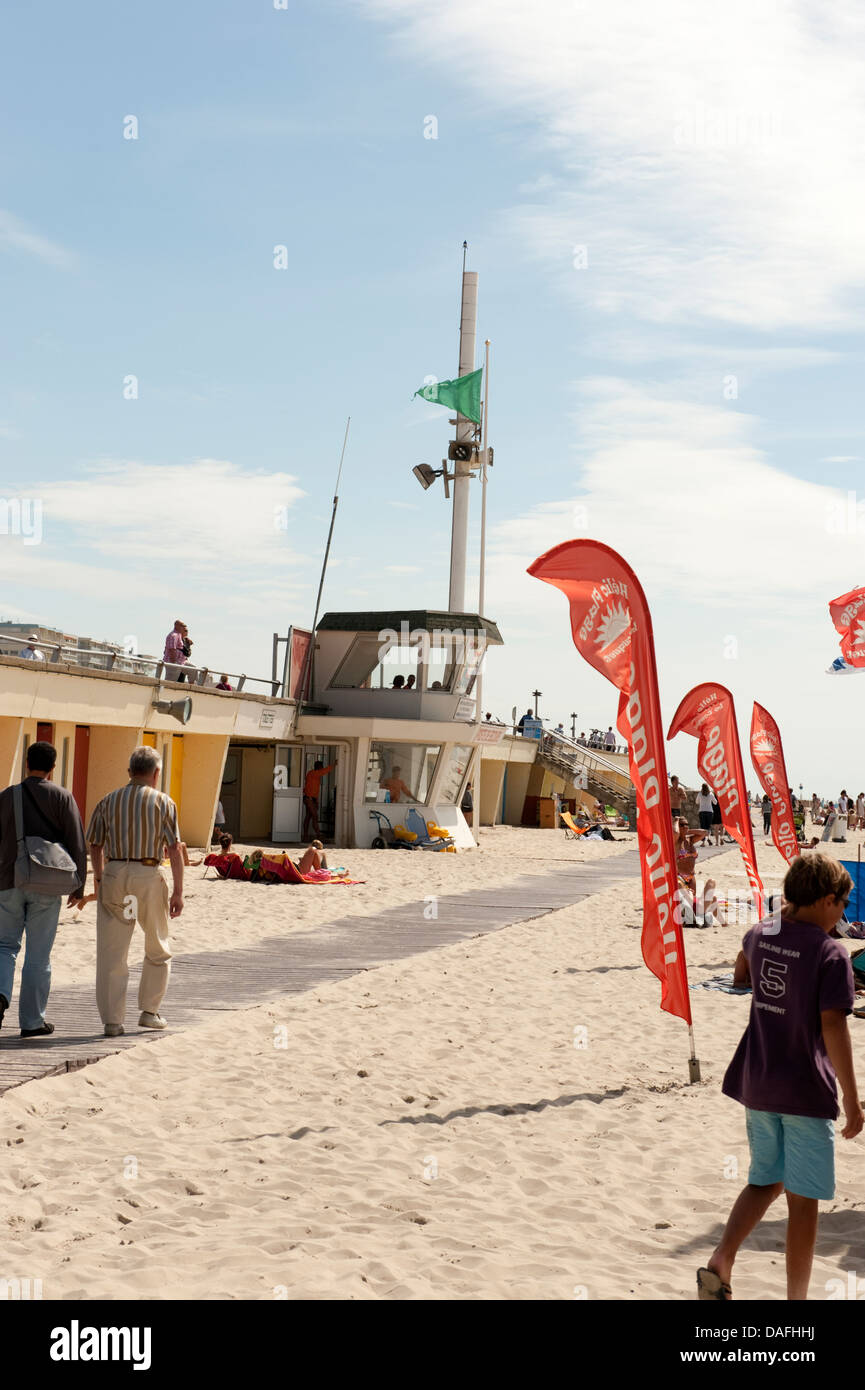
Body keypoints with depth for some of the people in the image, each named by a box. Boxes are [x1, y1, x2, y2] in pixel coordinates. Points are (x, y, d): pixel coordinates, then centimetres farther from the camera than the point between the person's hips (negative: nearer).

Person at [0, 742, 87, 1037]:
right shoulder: (61, 797, -3)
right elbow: (77, 844, -6)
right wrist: (78, 885, 3)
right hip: (46, 886, -1)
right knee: (38, 954, 5)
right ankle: (32, 1021, 9)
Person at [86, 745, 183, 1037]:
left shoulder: (107, 802, 8)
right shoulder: (163, 802, 1)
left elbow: (95, 847, 9)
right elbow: (175, 849, -3)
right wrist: (178, 891, 1)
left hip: (113, 874, 2)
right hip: (148, 876, -2)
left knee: (111, 952, 5)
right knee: (158, 949, 17)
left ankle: (112, 1020, 4)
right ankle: (149, 1010, 19)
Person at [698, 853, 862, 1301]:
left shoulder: (760, 935, 3)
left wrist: (784, 915, 36)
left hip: (757, 1084, 6)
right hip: (807, 1093, -6)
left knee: (764, 1182, 20)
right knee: (802, 1200, 4)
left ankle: (719, 1263, 5)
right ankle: (796, 1298, 11)